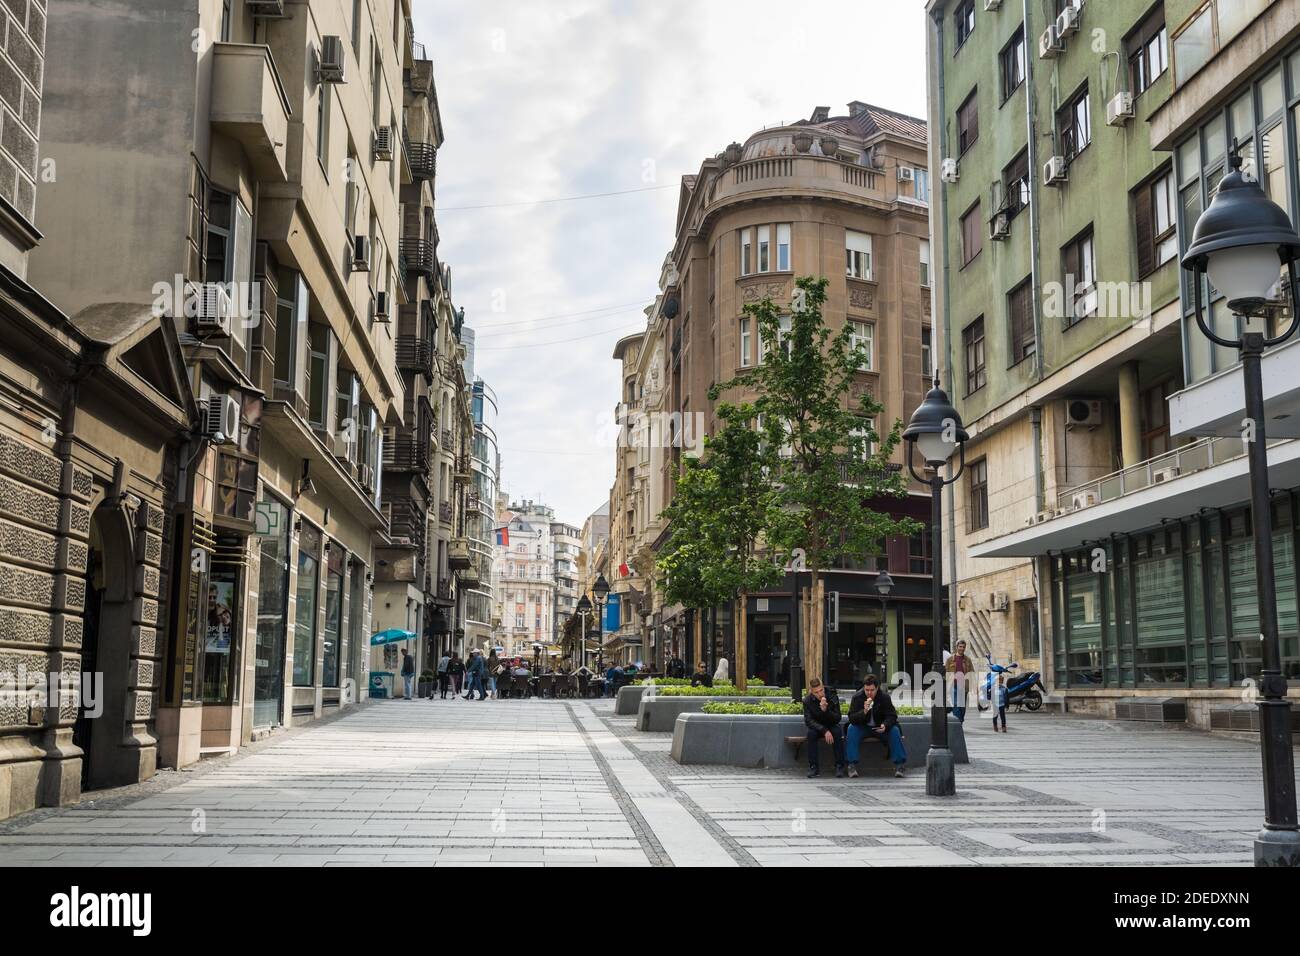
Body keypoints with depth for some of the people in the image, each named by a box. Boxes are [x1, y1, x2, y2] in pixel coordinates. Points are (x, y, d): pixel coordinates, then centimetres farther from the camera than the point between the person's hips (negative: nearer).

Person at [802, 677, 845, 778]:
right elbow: (808, 721, -20)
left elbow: (837, 719, -17)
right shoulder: (807, 701, -14)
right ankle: (813, 767, -27)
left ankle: (839, 766, -24)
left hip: (831, 726, 0)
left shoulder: (833, 698, -15)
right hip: (817, 728, 0)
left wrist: (826, 710, -37)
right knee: (811, 733, -32)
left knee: (838, 732, -32)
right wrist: (824, 731, -33)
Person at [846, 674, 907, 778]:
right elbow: (851, 718, -20)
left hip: (880, 727, 0)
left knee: (895, 730, -27)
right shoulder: (857, 697, -13)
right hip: (863, 728, 0)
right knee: (852, 729, -30)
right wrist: (864, 711, -39)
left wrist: (885, 725, -34)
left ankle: (898, 765, -18)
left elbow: (892, 716, -12)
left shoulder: (885, 696, -12)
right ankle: (852, 765, -28)